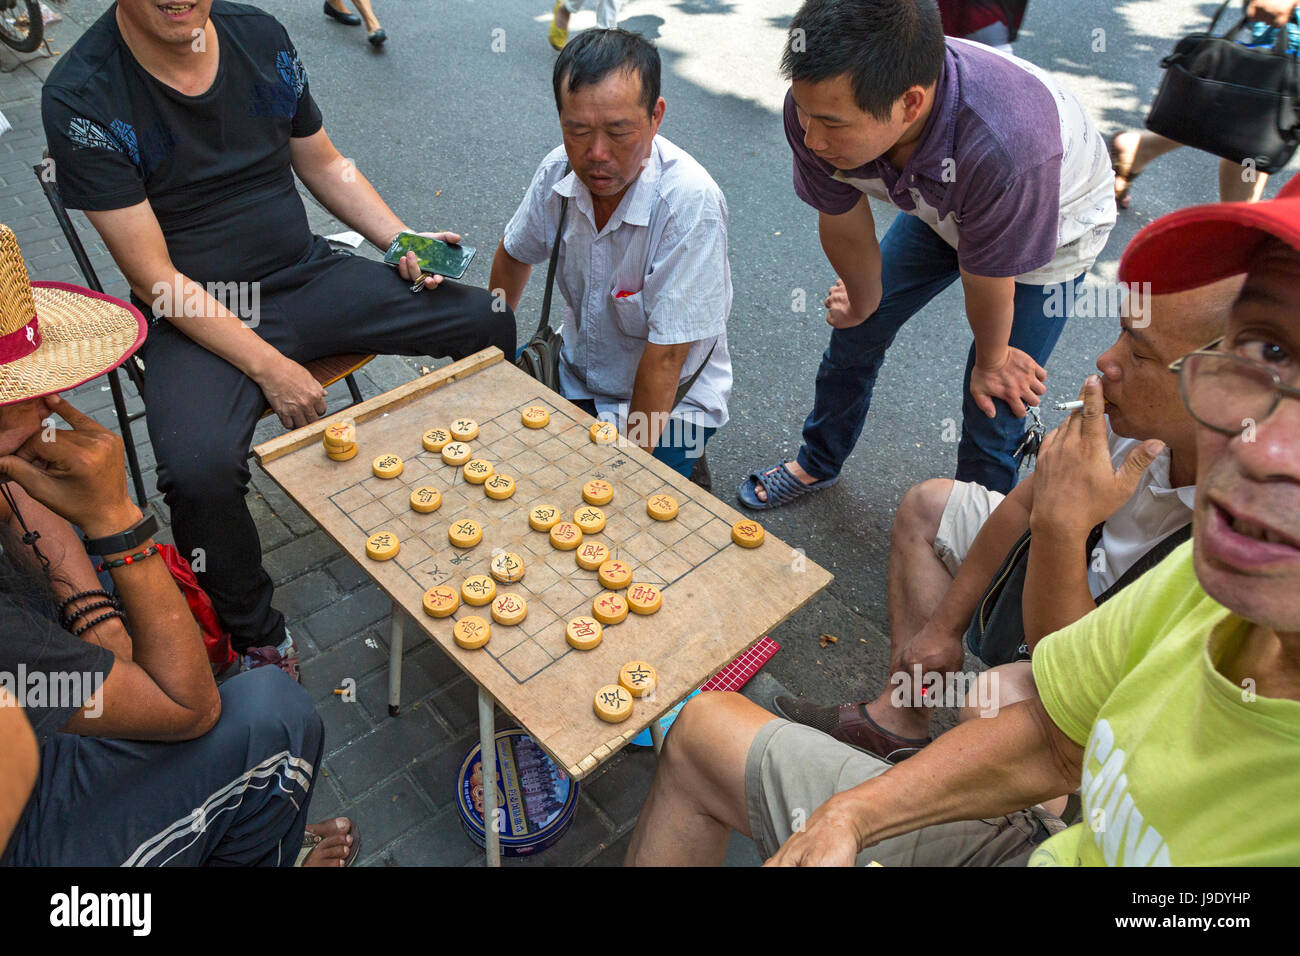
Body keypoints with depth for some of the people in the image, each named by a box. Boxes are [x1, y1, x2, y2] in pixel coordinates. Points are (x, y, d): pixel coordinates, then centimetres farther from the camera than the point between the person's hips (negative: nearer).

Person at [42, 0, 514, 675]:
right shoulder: (80, 97, -14)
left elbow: (322, 164, 14)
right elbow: (154, 277, -16)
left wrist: (403, 241, -1)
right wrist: (269, 368, -22)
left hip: (307, 276, 5)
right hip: (198, 316, -4)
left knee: (489, 321, -6)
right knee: (199, 470, -33)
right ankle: (257, 639, -3)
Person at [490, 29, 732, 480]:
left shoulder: (691, 203, -29)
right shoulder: (560, 170, -12)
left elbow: (664, 359, -26)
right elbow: (516, 252, 11)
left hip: (670, 403, -5)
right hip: (577, 372, 6)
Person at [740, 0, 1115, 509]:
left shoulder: (1005, 151, -48)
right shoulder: (819, 105, -34)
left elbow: (988, 283, -28)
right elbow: (845, 228, -14)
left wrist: (992, 361, -8)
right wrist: (864, 302, 4)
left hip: (1053, 225, -4)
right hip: (941, 206, 5)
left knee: (993, 403, -4)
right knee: (856, 328, 14)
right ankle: (817, 463, 41)